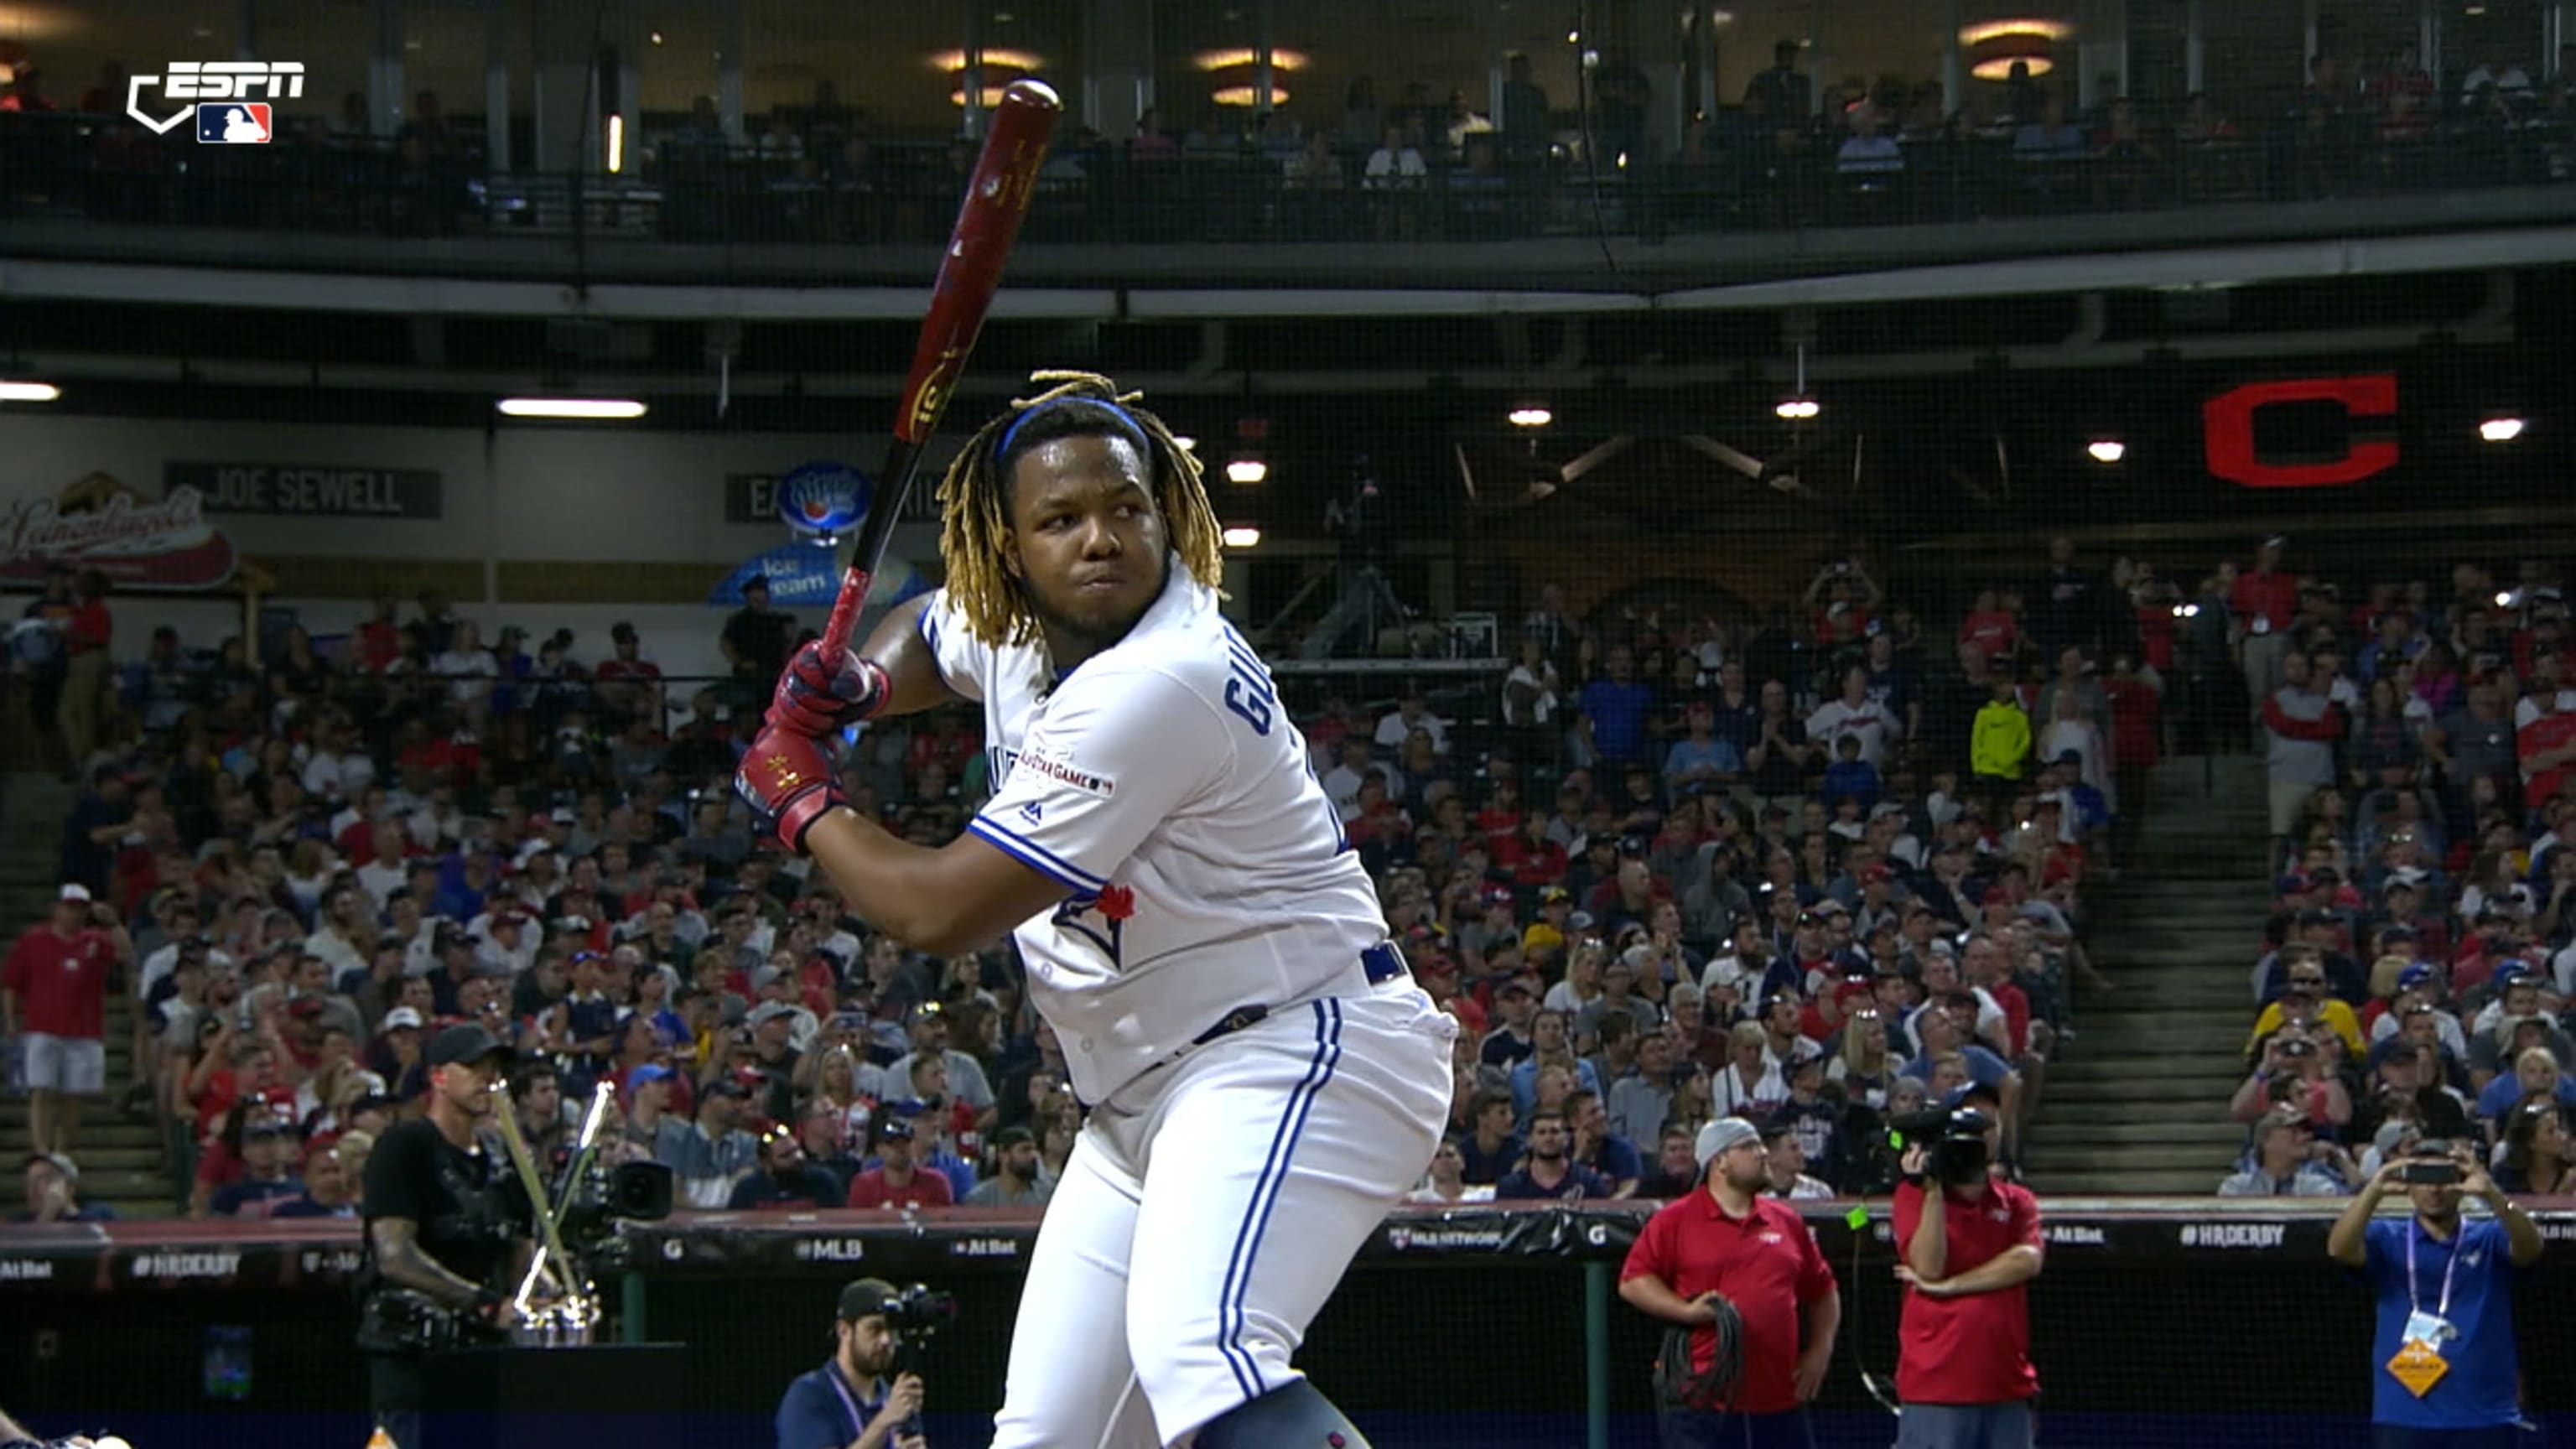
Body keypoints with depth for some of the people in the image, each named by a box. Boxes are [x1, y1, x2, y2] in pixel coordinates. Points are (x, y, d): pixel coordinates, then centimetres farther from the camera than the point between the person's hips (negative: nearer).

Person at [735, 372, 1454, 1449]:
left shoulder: (1160, 684, -23)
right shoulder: (1008, 626, 5)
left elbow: (938, 913, -21)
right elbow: (926, 637, 33)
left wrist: (799, 799, -2)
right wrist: (849, 685, 8)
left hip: (1293, 1049, -10)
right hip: (1144, 1097, 10)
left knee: (1195, 1352, -35)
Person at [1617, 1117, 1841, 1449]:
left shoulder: (1787, 1221, 14)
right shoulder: (1674, 1221, 0)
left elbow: (1823, 1291, 21)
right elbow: (1632, 1281, -3)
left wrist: (1820, 1350, 9)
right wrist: (1685, 1310, -15)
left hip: (1780, 1404, 5)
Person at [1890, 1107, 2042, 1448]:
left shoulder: (2017, 1201, 10)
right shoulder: (1915, 1195, 0)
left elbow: (2026, 1261, -9)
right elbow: (1929, 1266, -14)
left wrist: (1946, 1286, -13)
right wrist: (1932, 1189, -18)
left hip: (2005, 1380, 4)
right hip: (1936, 1380, -4)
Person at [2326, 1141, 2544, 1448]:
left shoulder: (2489, 1241, 5)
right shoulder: (2389, 1241, 5)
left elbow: (2530, 1248, -16)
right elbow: (2339, 1249, -14)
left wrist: (2491, 1194, -36)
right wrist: (2373, 1191, -31)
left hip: (2483, 1420, 0)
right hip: (2403, 1420, 0)